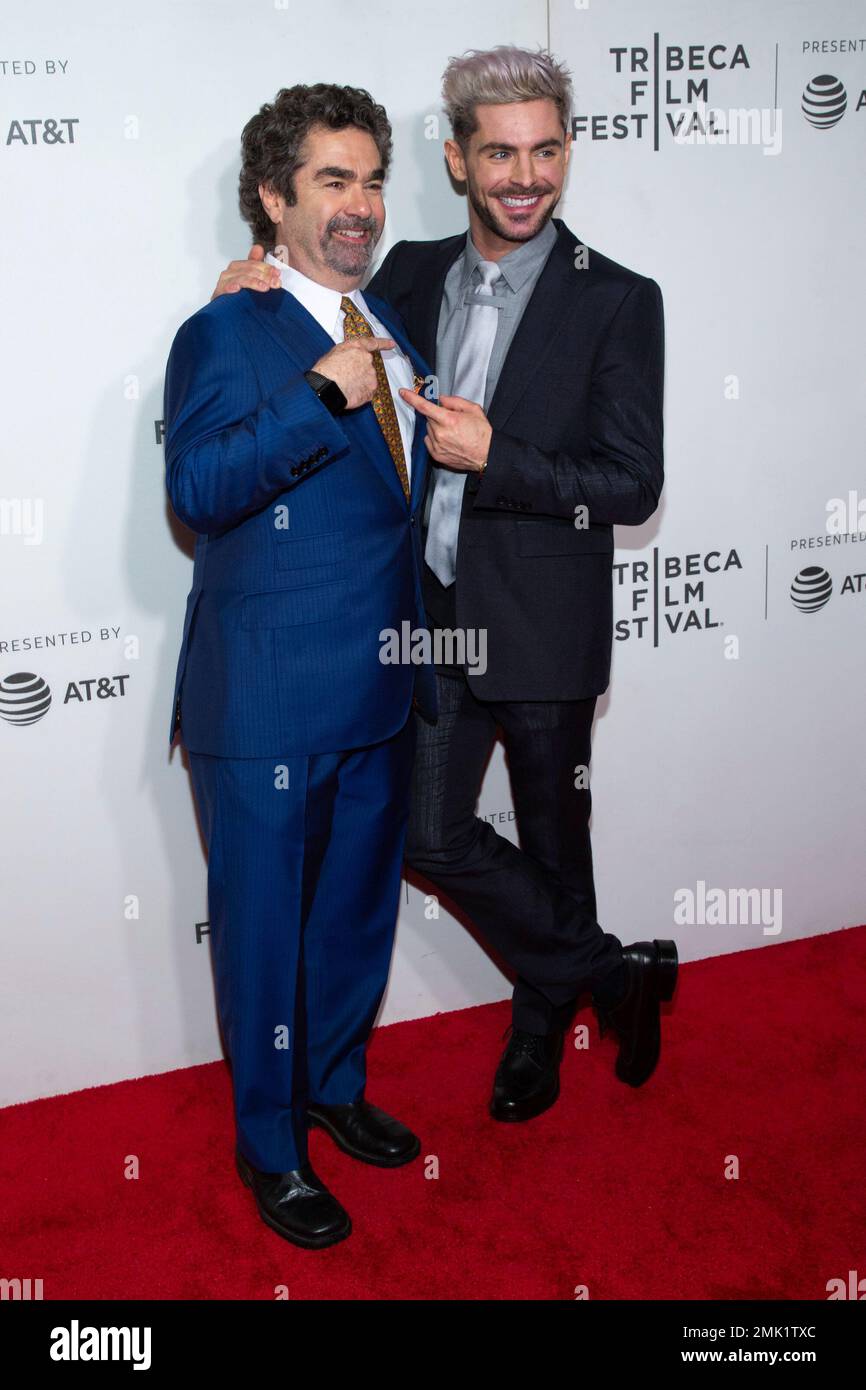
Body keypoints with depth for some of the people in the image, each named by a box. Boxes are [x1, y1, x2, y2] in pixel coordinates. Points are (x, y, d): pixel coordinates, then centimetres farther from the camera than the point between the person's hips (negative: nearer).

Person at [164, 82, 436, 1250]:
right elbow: (197, 488, -24)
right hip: (269, 701, -7)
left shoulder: (390, 325, 13)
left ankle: (336, 1088, 41)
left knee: (360, 906, 20)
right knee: (265, 924, 6)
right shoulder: (226, 335, -9)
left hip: (382, 687, 7)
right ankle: (269, 1146, 25)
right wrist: (322, 394, -32)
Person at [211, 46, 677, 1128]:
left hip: (543, 623, -4)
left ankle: (541, 1021, 37)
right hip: (432, 613, 4)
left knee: (551, 840, 12)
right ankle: (616, 974, 27)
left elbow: (631, 488, -12)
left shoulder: (617, 302, -9)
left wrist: (493, 455, -23)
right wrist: (264, 299, -9)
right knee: (431, 836, 7)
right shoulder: (410, 274, 4)